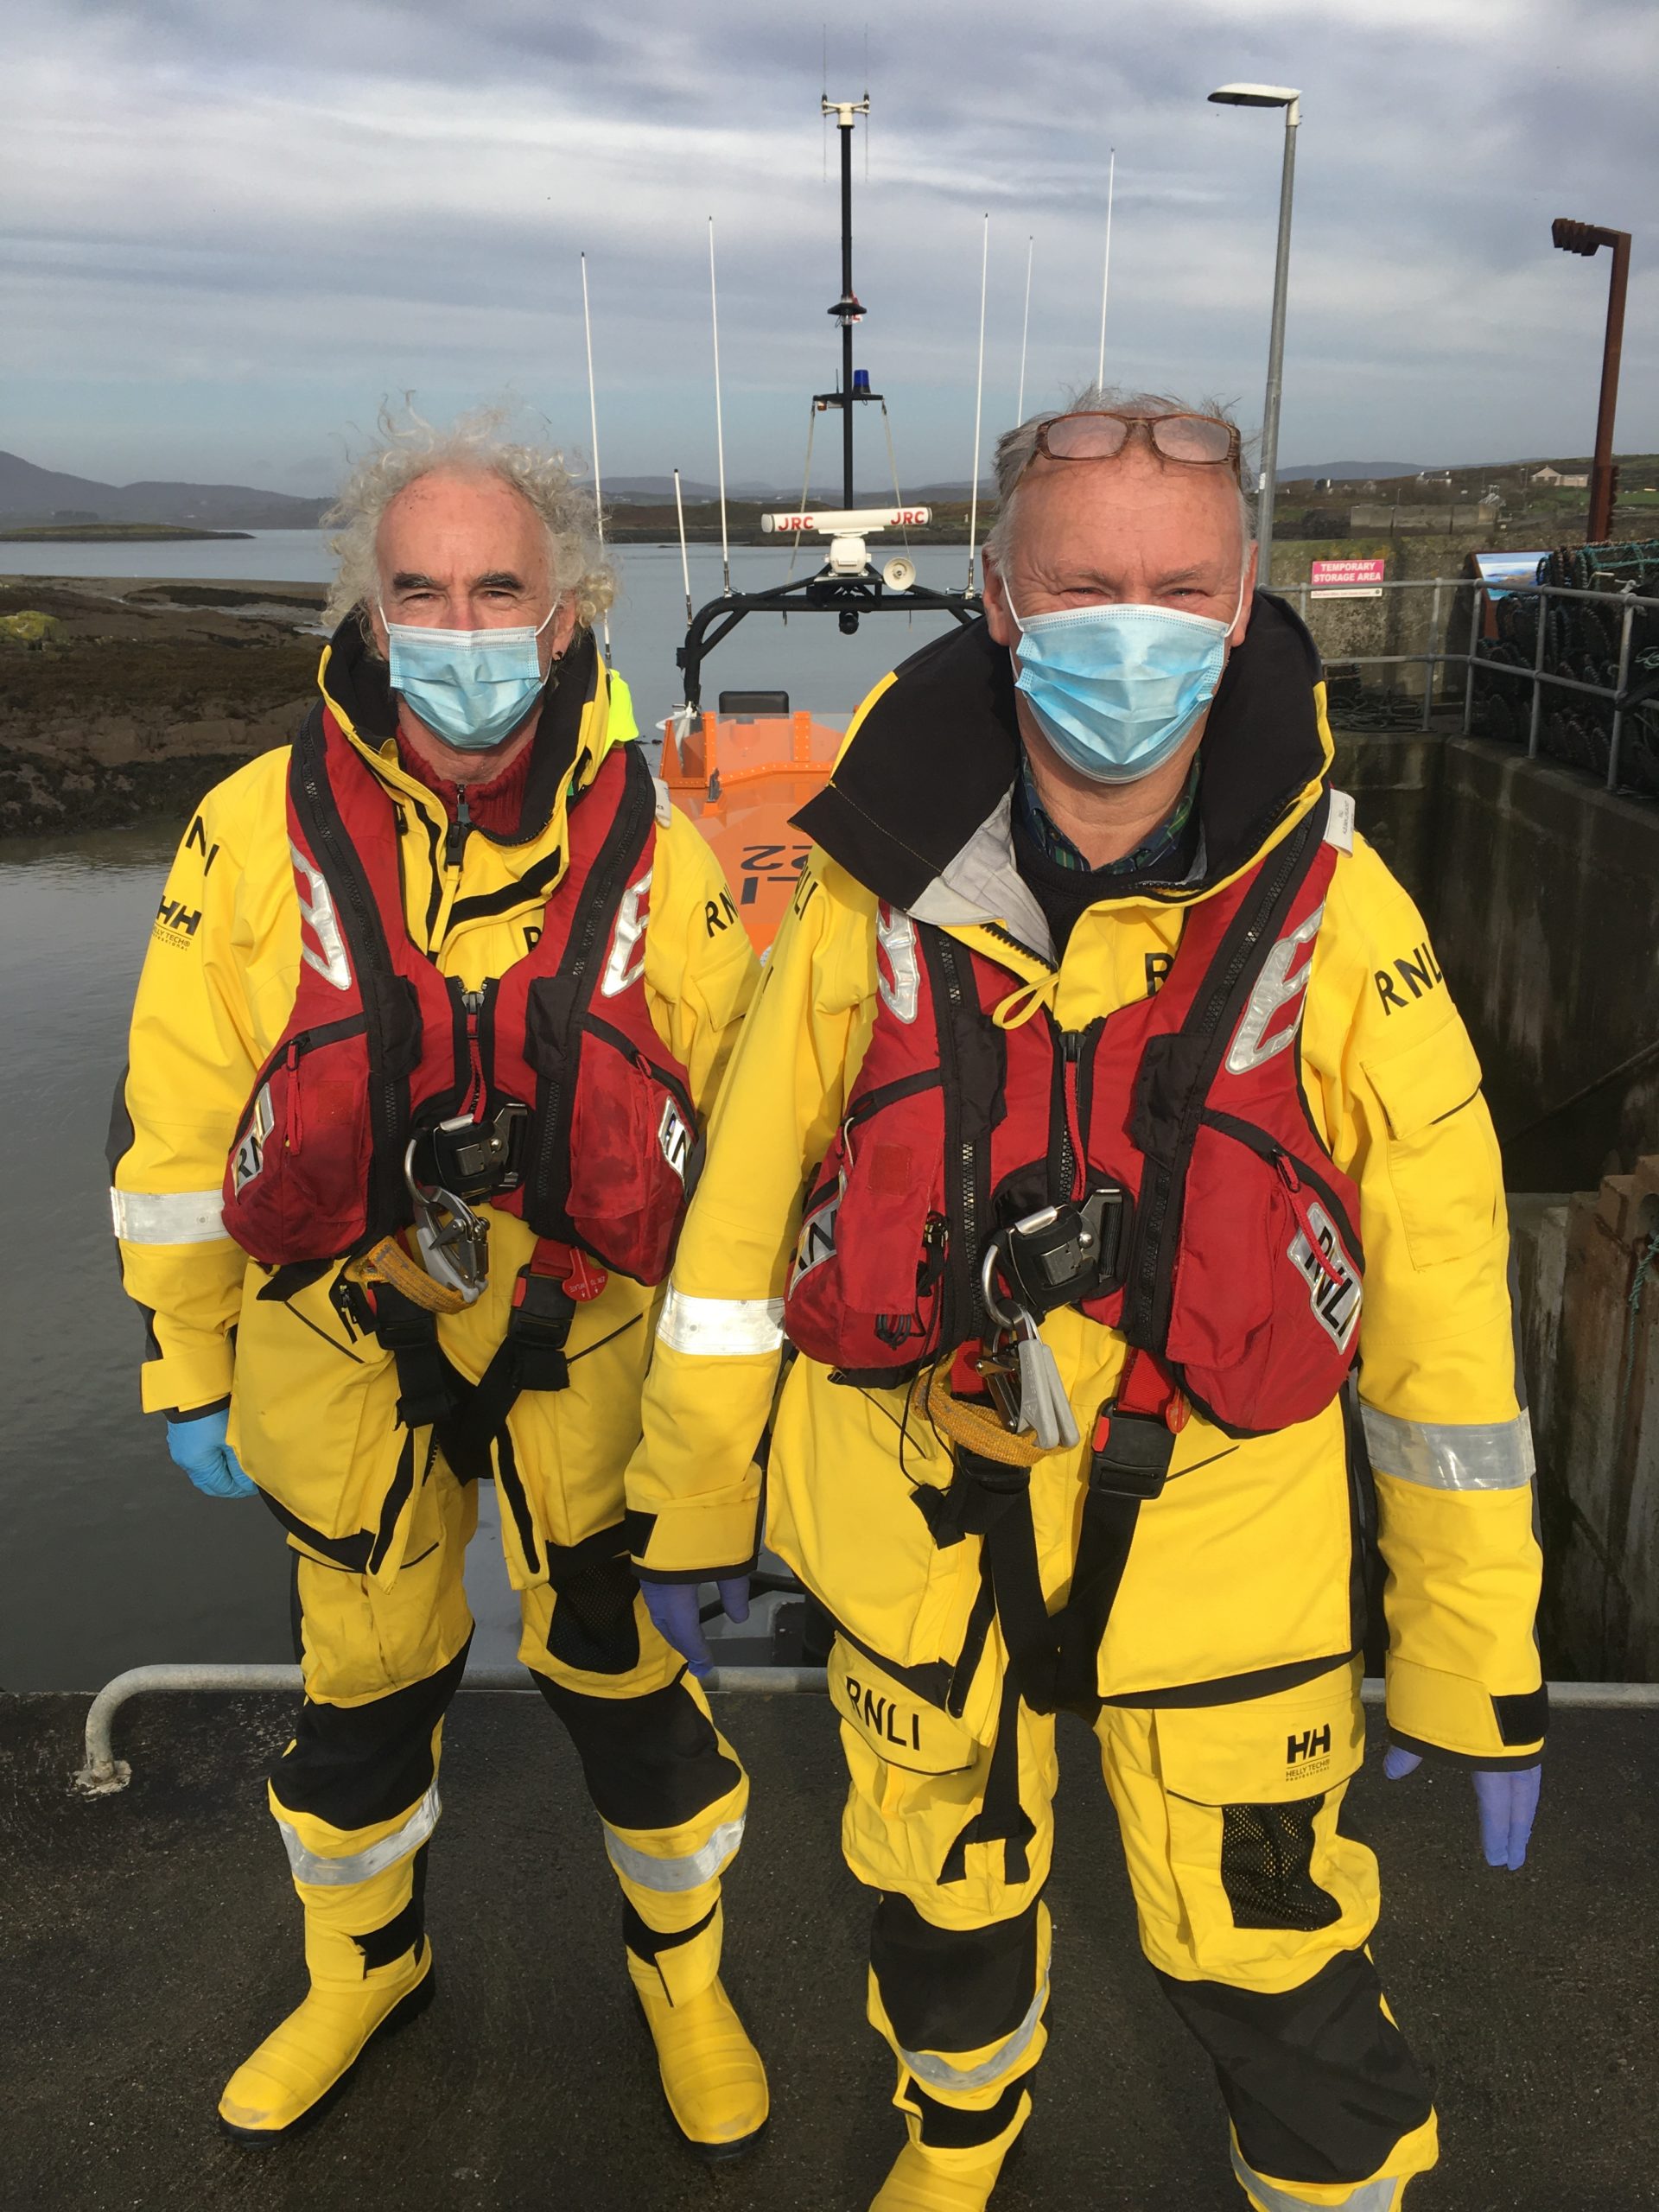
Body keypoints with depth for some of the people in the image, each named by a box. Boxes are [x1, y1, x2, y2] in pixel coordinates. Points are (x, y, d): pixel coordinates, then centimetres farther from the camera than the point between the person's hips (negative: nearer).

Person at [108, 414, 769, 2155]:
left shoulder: (645, 842, -8)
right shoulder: (258, 835, -10)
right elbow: (173, 1130, -3)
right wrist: (187, 1376, 1)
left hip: (589, 1351, 0)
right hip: (347, 1354, 1)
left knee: (622, 1669, 13)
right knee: (363, 1679, 19)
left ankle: (681, 1964, 41)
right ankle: (364, 1962, 48)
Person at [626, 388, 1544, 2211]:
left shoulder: (1331, 912, -12)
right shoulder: (880, 887, -9)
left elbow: (1441, 1296, -8)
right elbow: (746, 1201, 0)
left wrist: (1474, 1655, -4)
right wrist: (687, 1494, 7)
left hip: (1219, 1552, -2)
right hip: (916, 1523, 2)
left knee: (1266, 1954, 10)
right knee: (939, 1900, 23)